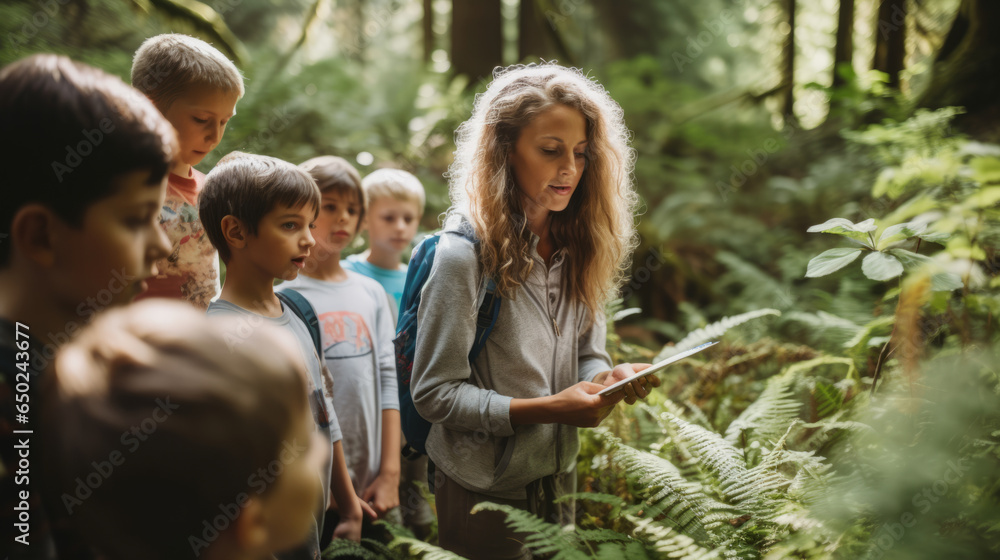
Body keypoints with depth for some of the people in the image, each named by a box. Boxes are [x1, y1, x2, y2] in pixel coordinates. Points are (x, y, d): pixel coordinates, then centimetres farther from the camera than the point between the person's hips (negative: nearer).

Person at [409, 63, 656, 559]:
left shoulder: (577, 249, 2)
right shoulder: (465, 254, -19)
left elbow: (587, 355, 7)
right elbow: (434, 392, -18)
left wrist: (607, 378, -16)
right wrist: (545, 409, -27)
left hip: (559, 482, 6)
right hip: (486, 492, -6)